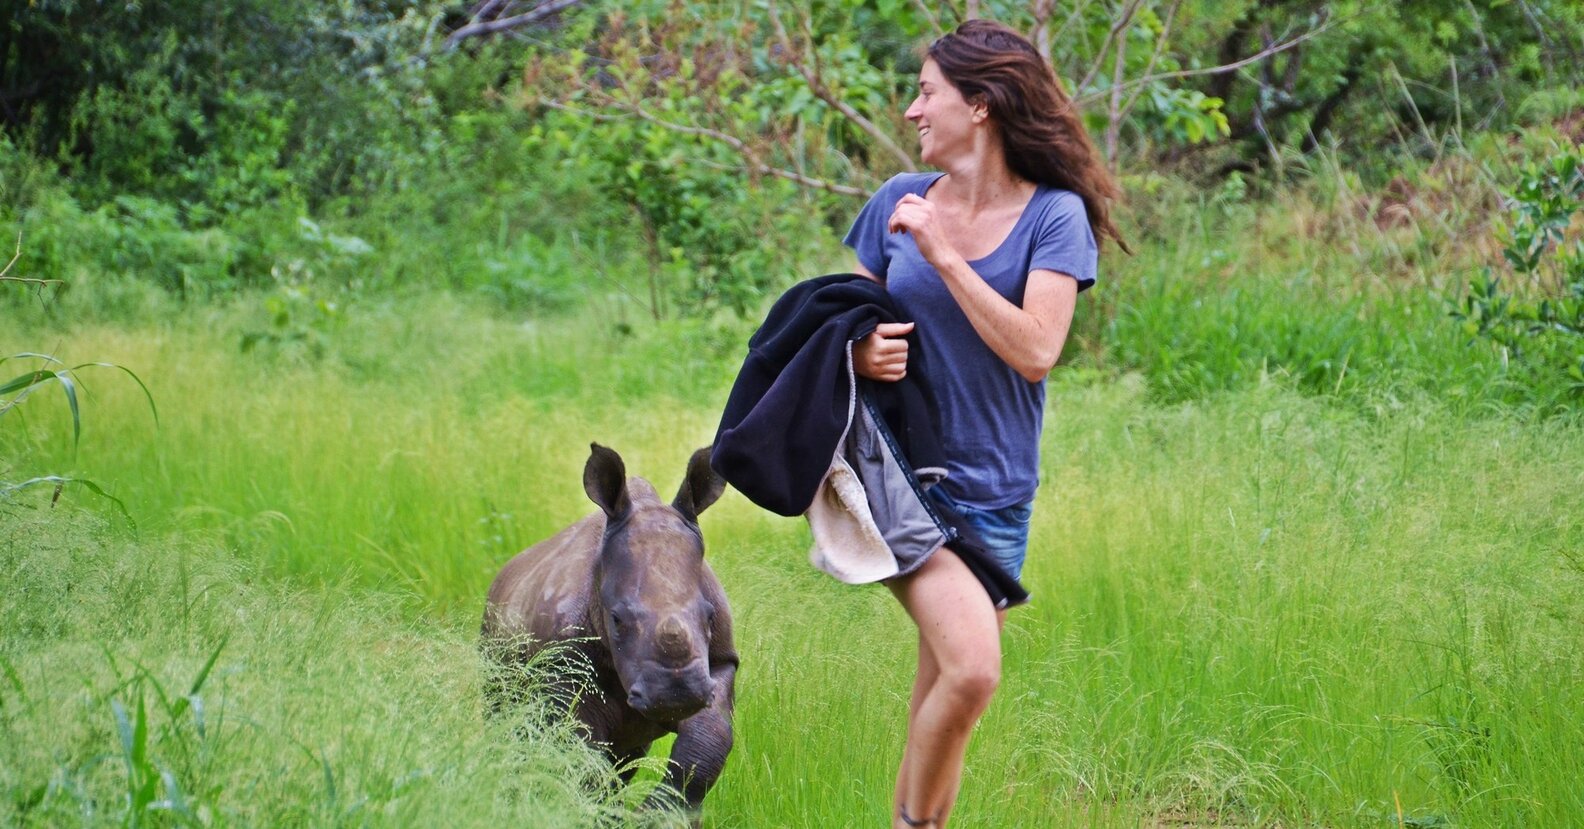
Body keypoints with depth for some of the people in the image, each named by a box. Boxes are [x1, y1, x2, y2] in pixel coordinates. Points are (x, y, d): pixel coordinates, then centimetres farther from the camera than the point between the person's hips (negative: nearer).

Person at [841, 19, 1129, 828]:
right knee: (972, 666, -22)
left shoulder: (1053, 216, -4)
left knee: (942, 706, 9)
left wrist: (944, 255, -18)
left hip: (991, 489, 1)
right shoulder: (899, 201, 5)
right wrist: (861, 352, -9)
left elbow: (1035, 352, -16)